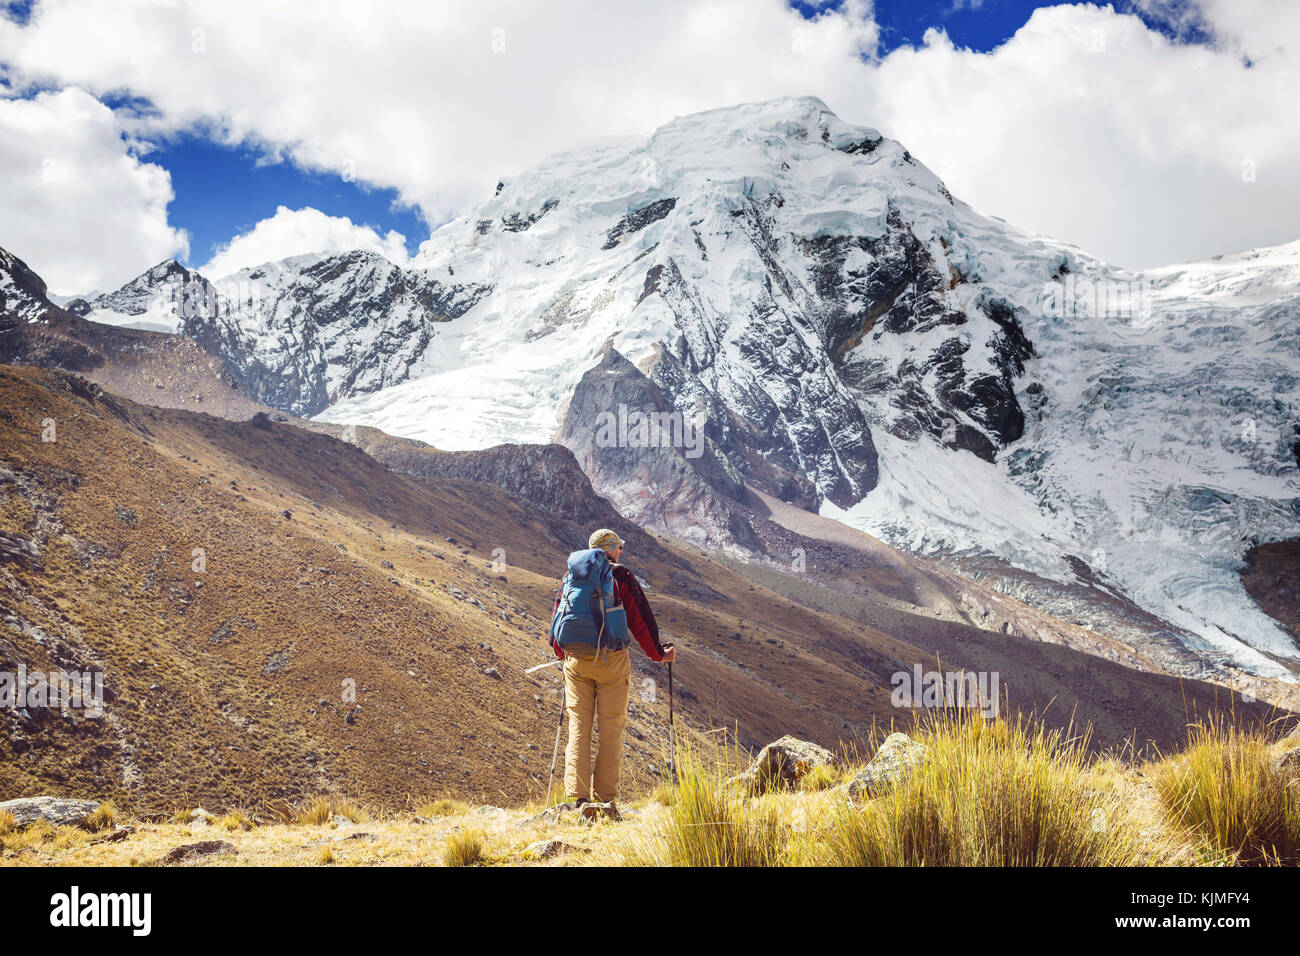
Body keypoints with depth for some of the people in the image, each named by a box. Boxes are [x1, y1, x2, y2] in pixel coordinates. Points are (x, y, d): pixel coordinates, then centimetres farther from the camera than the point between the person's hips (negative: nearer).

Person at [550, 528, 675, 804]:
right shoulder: (621, 576, -2)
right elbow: (640, 619, -2)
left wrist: (561, 651, 34)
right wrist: (658, 653, 10)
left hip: (576, 660, 3)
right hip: (611, 660, -3)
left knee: (578, 727, 5)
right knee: (611, 729, 3)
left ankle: (577, 795, -2)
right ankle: (606, 797, 3)